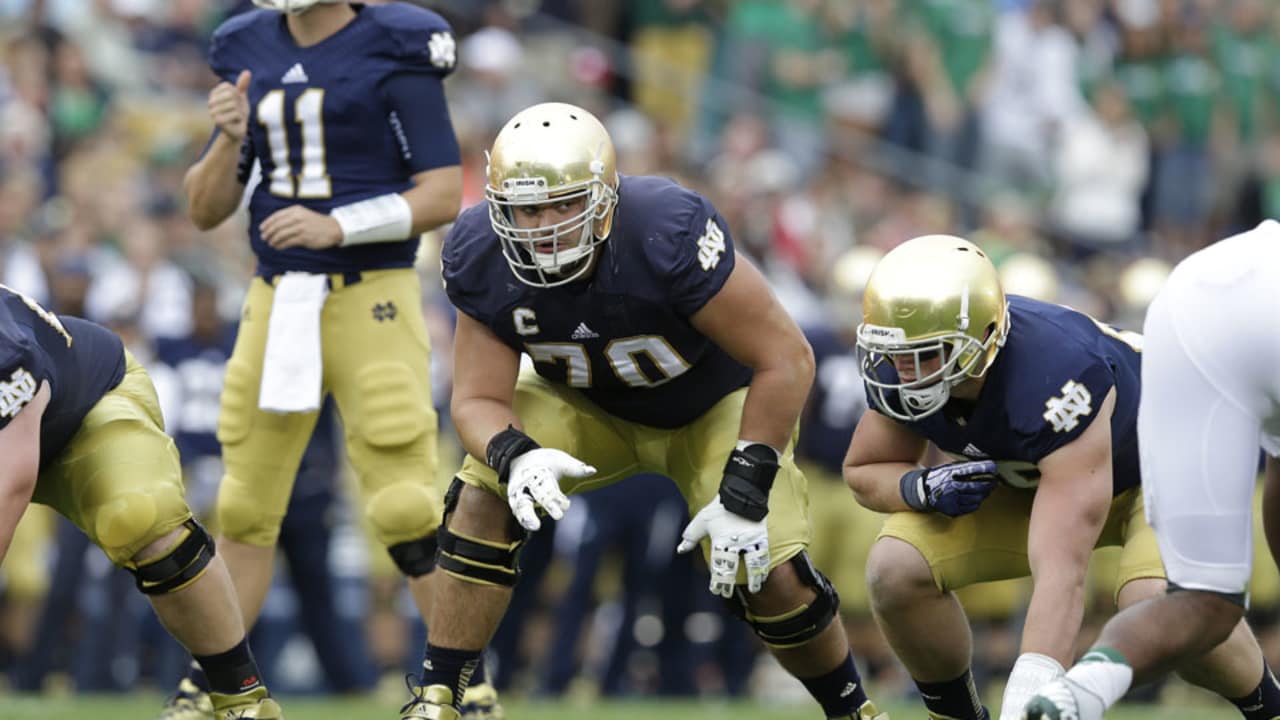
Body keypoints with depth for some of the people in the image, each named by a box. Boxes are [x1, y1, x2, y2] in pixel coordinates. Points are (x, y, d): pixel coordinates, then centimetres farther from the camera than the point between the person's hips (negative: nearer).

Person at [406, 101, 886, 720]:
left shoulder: (671, 234, -39)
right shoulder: (482, 259, -25)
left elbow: (786, 360, -31)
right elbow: (479, 398, -19)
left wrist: (745, 492, -32)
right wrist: (516, 456, -42)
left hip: (717, 405, -3)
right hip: (588, 406, 3)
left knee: (768, 575, -17)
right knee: (484, 500, -21)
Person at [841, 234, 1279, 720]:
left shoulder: (1052, 379, -43)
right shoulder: (900, 371, -24)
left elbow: (1062, 570, -48)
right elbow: (864, 472, -3)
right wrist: (923, 488, -28)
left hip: (1156, 464, -6)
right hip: (1021, 481, 6)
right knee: (897, 570, -18)